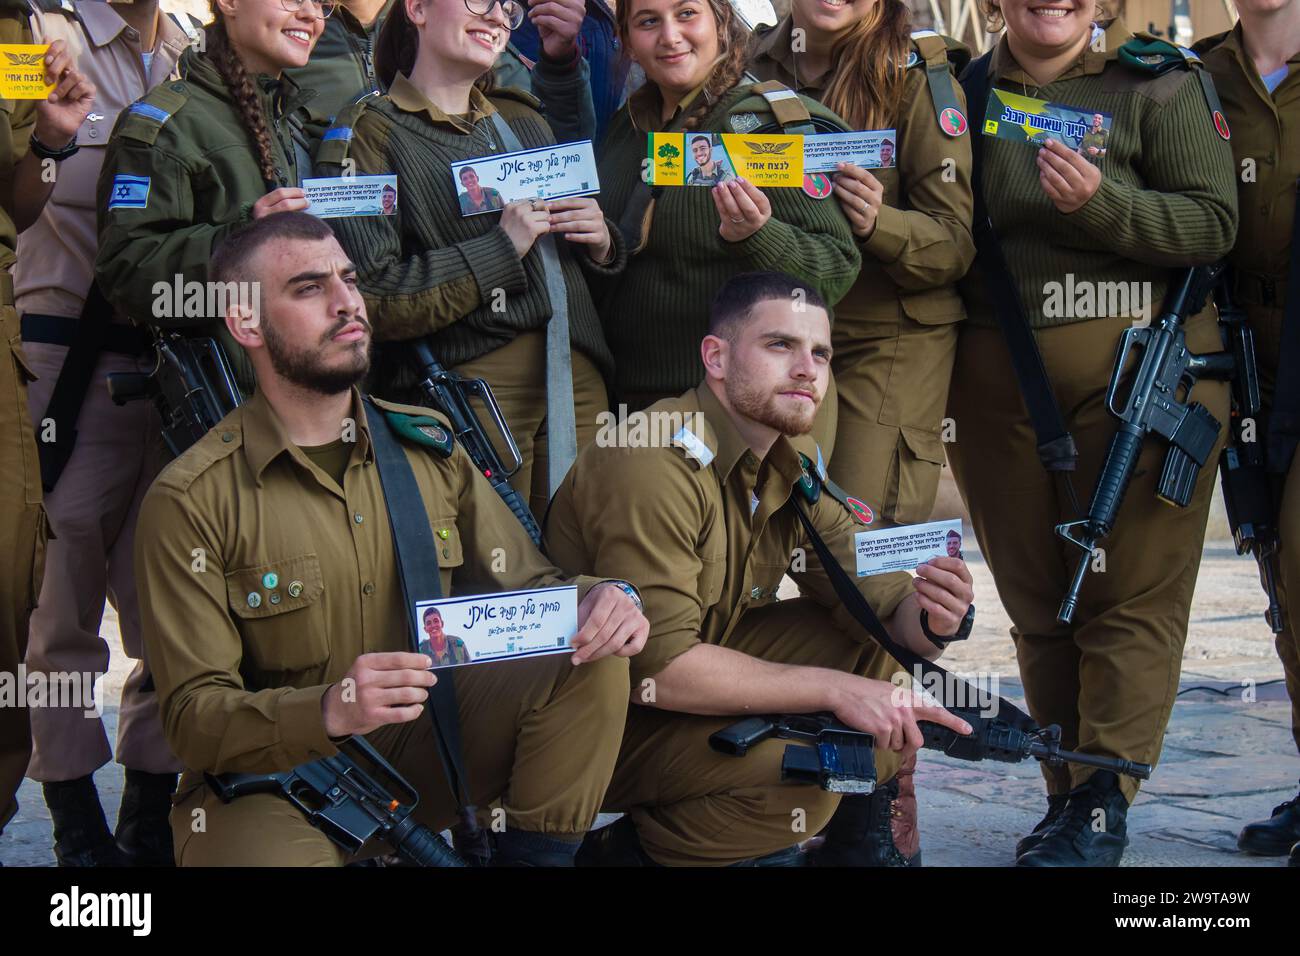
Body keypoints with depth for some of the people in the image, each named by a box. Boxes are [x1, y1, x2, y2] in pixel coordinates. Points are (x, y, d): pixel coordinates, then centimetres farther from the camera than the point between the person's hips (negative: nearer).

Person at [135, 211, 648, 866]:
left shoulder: (429, 446, 5)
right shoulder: (189, 502, -11)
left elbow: (524, 583, 10)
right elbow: (192, 715, -14)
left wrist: (596, 600, -15)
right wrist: (326, 712, -33)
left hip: (422, 751, 4)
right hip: (267, 781, -4)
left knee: (593, 656, -16)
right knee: (271, 853, -39)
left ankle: (535, 854, -2)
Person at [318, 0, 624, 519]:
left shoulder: (523, 120, 20)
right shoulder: (371, 133, -1)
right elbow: (370, 301, -12)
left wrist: (600, 241, 6)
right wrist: (502, 247, -14)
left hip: (578, 375, 6)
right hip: (464, 384, -6)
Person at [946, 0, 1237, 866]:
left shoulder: (1158, 84, -2)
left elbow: (1215, 224, -10)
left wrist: (1100, 204, -21)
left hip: (1136, 367, -4)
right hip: (996, 377, 4)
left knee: (1129, 593, -3)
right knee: (1036, 598, 9)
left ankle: (1102, 804, 3)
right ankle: (1065, 793, 20)